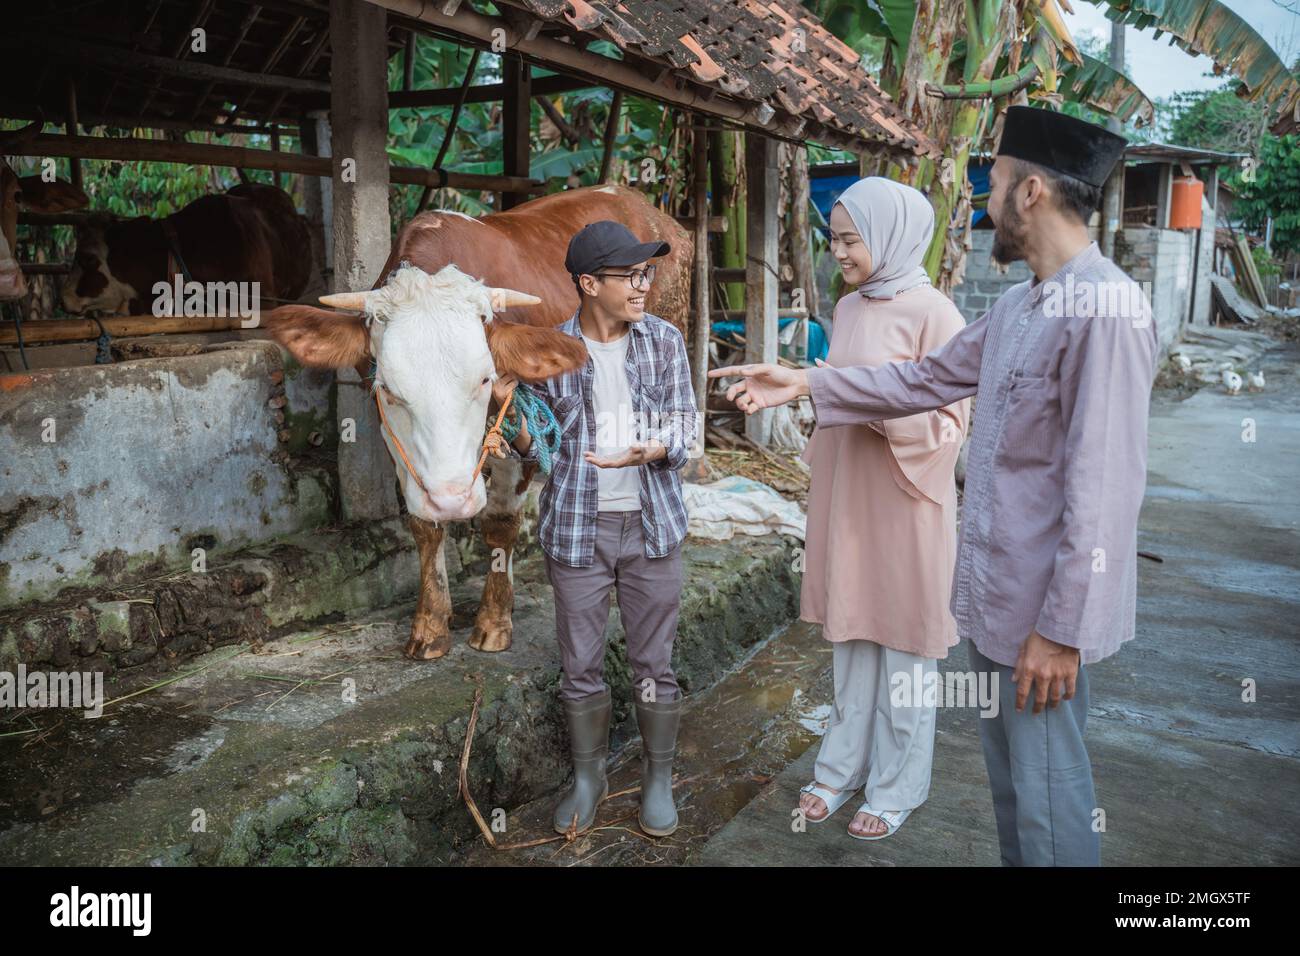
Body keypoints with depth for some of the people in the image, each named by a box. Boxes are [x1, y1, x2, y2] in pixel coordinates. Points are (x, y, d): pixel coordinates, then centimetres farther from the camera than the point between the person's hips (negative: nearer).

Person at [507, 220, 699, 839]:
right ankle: (588, 776, 30)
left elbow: (684, 424, -3)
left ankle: (658, 778, 27)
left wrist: (651, 450, -25)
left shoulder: (664, 341, 0)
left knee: (653, 663, 9)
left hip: (652, 525, 1)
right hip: (575, 528, 0)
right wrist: (520, 434, -21)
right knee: (580, 666, 10)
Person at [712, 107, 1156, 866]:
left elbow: (1103, 491, -24)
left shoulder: (1104, 309, -21)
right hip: (995, 595, 9)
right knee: (1009, 779, 22)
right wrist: (806, 383, 15)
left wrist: (1062, 629, -21)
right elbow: (930, 379, 19)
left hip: (1045, 610, -9)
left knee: (1047, 795, 6)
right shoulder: (1018, 306, 9)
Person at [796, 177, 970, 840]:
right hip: (846, 500, 6)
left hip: (904, 507, -6)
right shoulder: (847, 308, 7)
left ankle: (898, 786, 24)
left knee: (902, 646, 8)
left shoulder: (933, 313, -14)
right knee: (850, 638, 16)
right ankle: (844, 767, 31)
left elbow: (950, 423, -14)